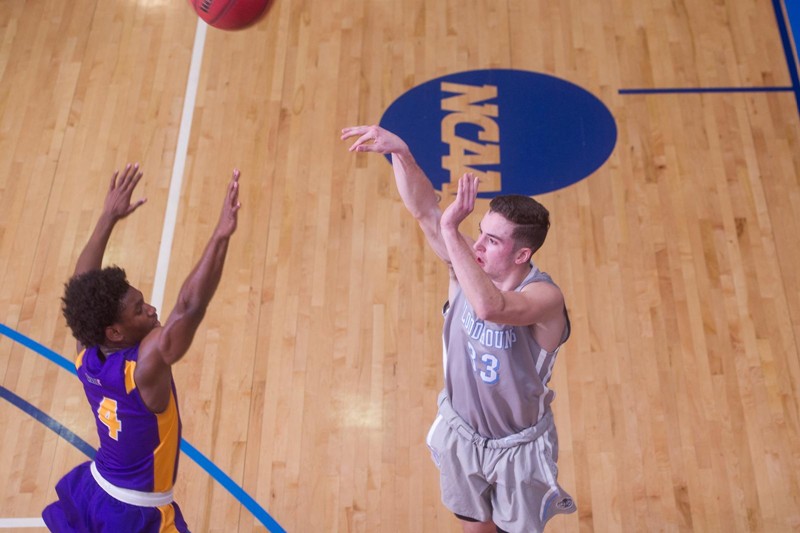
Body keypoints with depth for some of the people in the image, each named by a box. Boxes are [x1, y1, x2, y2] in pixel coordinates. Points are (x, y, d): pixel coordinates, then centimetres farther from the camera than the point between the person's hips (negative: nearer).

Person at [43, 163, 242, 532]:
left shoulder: (87, 353, -14)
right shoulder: (147, 363, -35)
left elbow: (83, 284, -2)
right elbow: (189, 306, -47)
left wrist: (109, 218, 2)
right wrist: (221, 235, -50)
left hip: (92, 491, 7)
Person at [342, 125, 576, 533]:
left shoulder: (545, 298, -32)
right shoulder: (470, 264, -17)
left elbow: (490, 307, -53)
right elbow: (423, 210, -26)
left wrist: (451, 231, -51)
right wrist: (400, 152, -41)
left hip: (518, 449, -4)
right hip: (461, 433, 4)